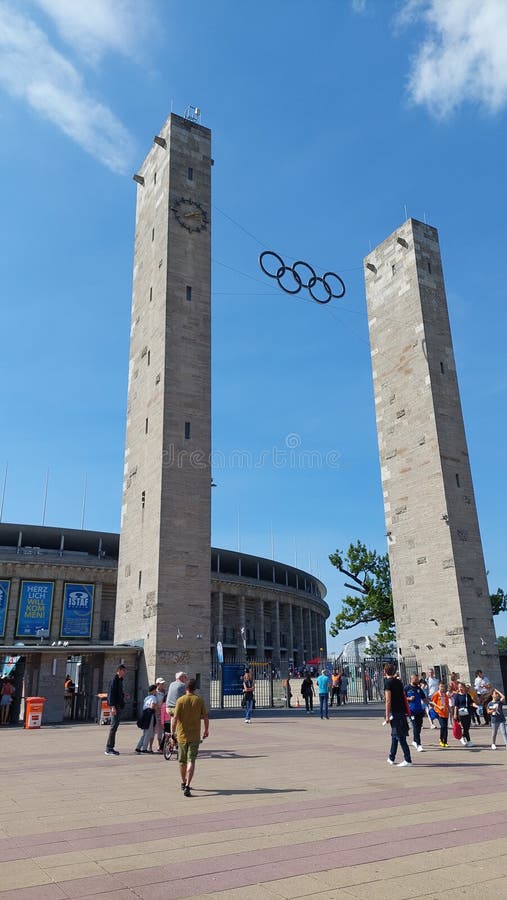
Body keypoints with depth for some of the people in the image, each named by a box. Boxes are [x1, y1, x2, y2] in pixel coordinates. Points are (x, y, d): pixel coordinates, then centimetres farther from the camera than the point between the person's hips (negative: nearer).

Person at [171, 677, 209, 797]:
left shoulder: (180, 700, -8)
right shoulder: (200, 700, -3)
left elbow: (175, 718, -12)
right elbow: (205, 717, 0)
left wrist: (172, 731, 0)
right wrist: (206, 730, 14)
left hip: (182, 735, 0)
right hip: (195, 735, 0)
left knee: (182, 761, 17)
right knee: (191, 761, -2)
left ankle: (183, 783, 33)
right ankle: (187, 786, -16)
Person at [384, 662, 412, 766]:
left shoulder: (388, 683, -11)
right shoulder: (398, 681, 12)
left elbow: (388, 700, -16)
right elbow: (404, 697, 16)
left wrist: (387, 715, -14)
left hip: (395, 712, -8)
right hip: (401, 711, 8)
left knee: (400, 737, -5)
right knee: (395, 735, 17)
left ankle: (408, 760, -5)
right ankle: (391, 758, 26)